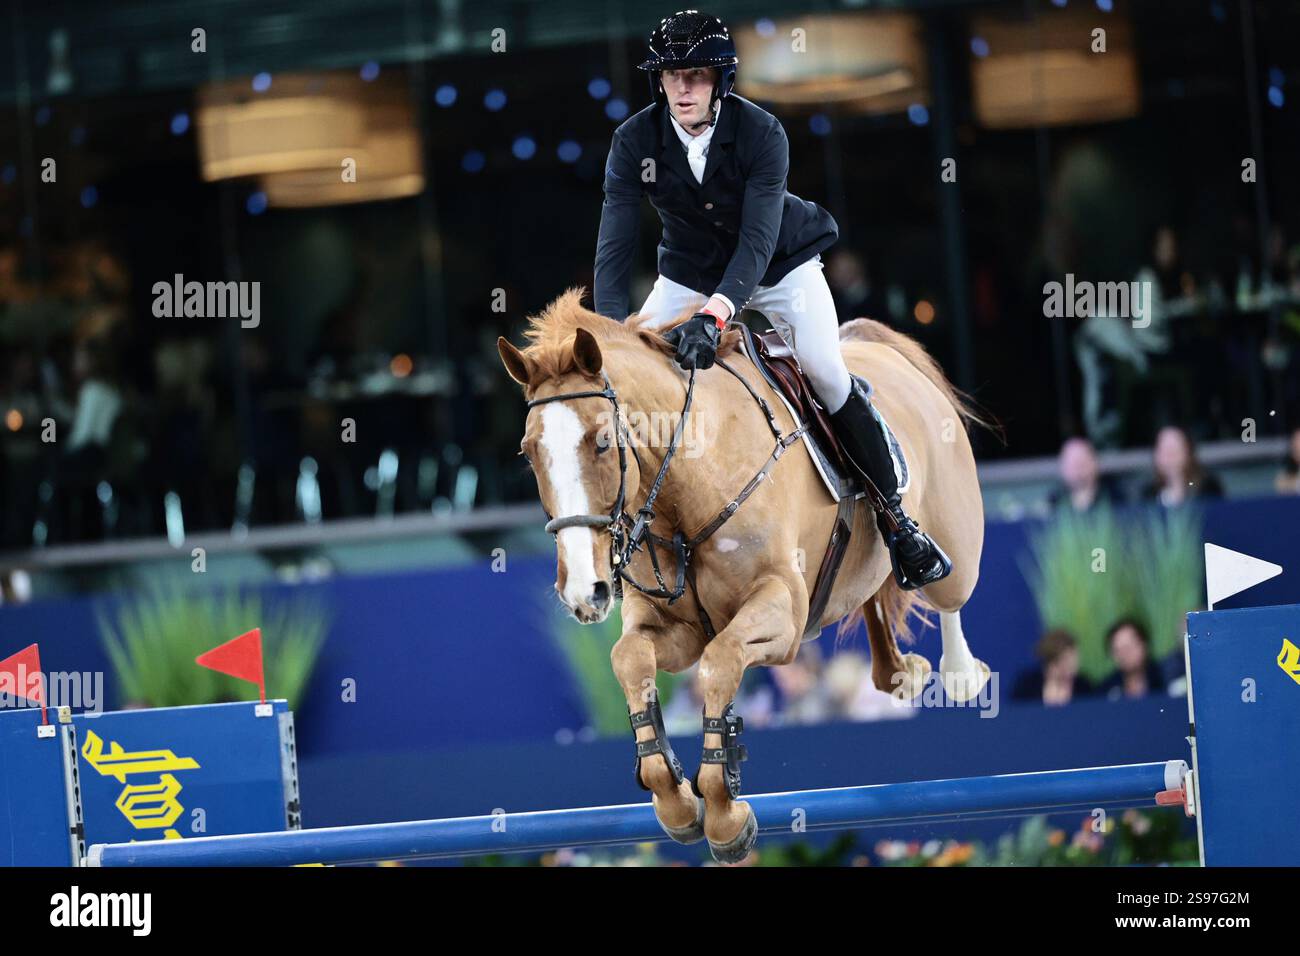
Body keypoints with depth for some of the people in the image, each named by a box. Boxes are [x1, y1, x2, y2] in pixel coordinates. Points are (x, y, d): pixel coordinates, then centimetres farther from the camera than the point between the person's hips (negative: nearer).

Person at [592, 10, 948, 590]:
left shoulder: (761, 134, -28)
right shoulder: (634, 143, -21)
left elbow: (758, 240, -36)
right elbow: (615, 244, -22)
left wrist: (714, 313, -51)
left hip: (780, 263, -3)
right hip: (691, 271, 3)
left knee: (828, 376, -13)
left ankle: (893, 518, 2)